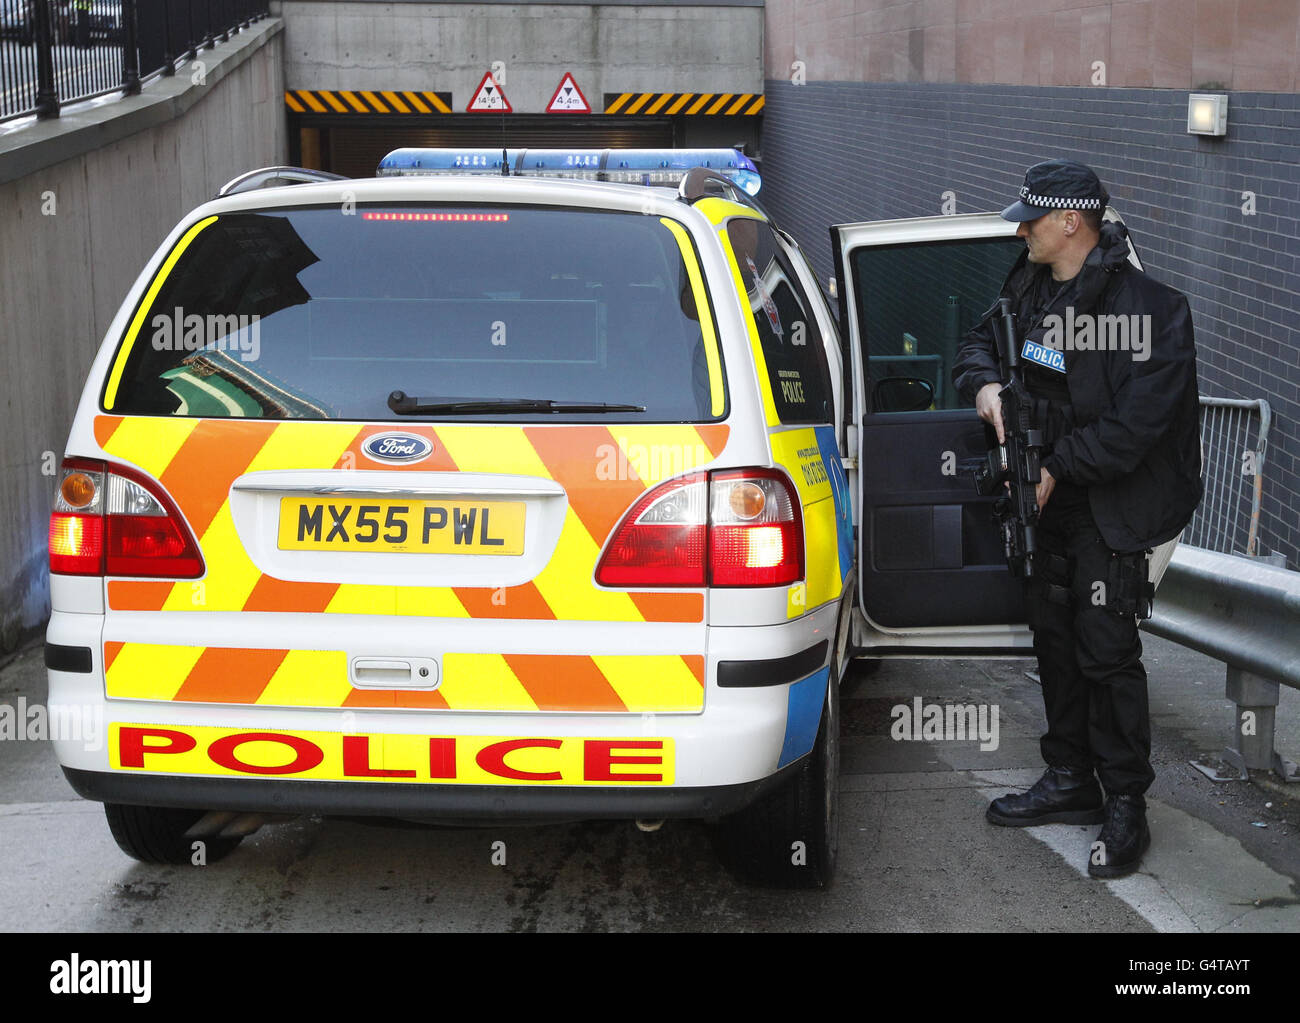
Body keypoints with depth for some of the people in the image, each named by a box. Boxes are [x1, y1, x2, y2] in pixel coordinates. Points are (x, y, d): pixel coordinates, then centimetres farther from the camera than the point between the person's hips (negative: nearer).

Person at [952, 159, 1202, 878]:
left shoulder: (1147, 306, -19)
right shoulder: (1028, 286, 5)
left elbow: (1137, 421, -22)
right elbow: (979, 341, 22)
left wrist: (1059, 468, -18)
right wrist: (984, 383, -1)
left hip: (1110, 504, -8)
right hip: (1046, 495, 8)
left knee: (1107, 652, -7)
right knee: (1055, 639, 16)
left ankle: (1126, 806, 5)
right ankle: (1070, 780, 30)